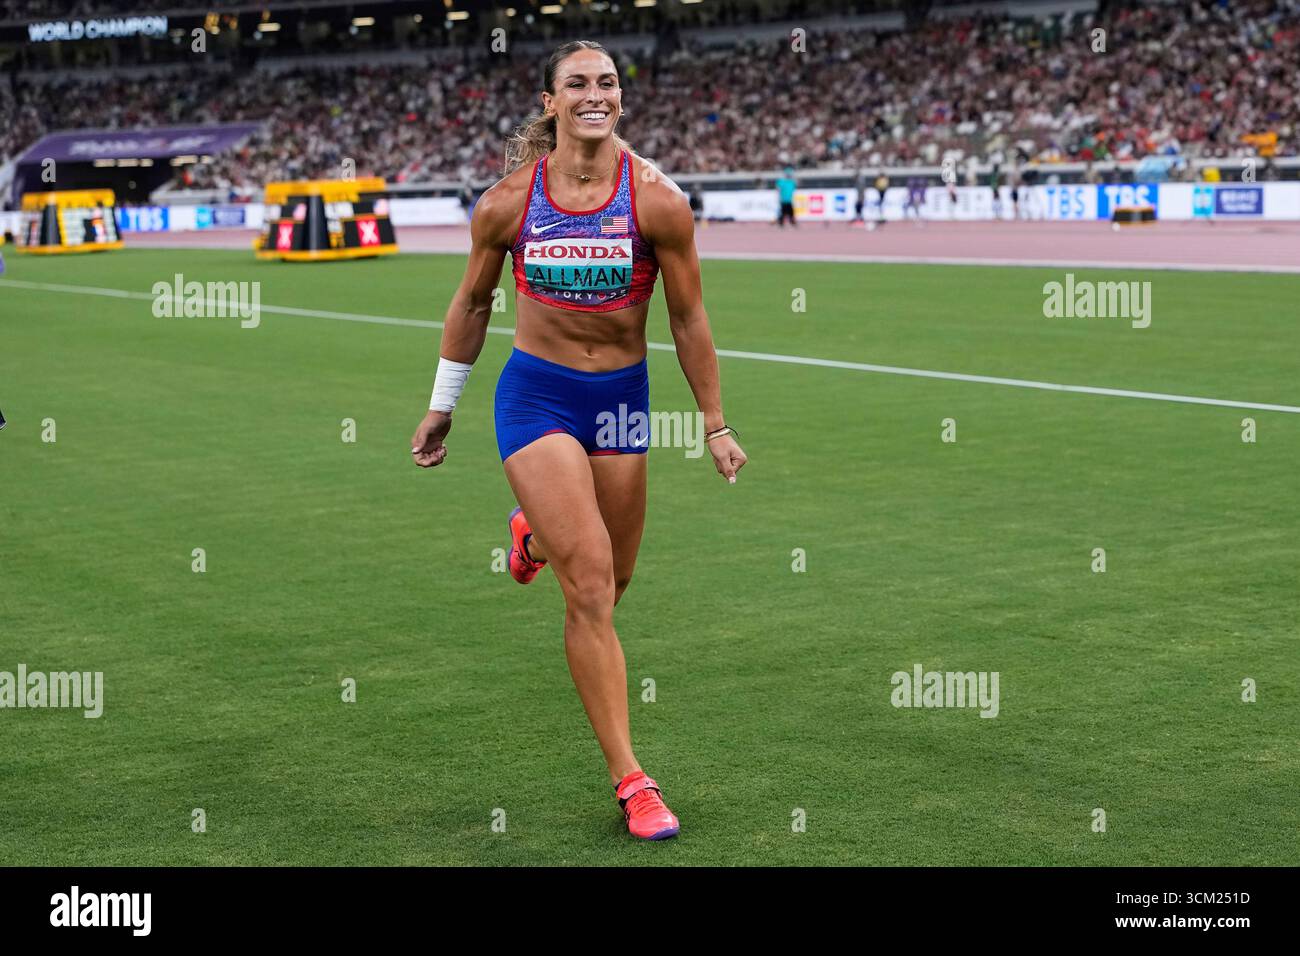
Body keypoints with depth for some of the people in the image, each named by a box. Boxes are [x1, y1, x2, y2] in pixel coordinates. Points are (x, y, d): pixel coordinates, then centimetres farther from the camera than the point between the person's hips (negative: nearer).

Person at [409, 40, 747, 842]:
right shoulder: (507, 203, -6)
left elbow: (688, 318, 0)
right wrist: (442, 407, 14)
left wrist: (716, 425, 3)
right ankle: (630, 780, -4)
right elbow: (473, 303, 9)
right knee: (591, 587, -11)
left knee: (613, 580, 14)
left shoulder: (656, 199, -8)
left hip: (622, 397, 2)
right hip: (535, 394, -2)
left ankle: (536, 537, 50)